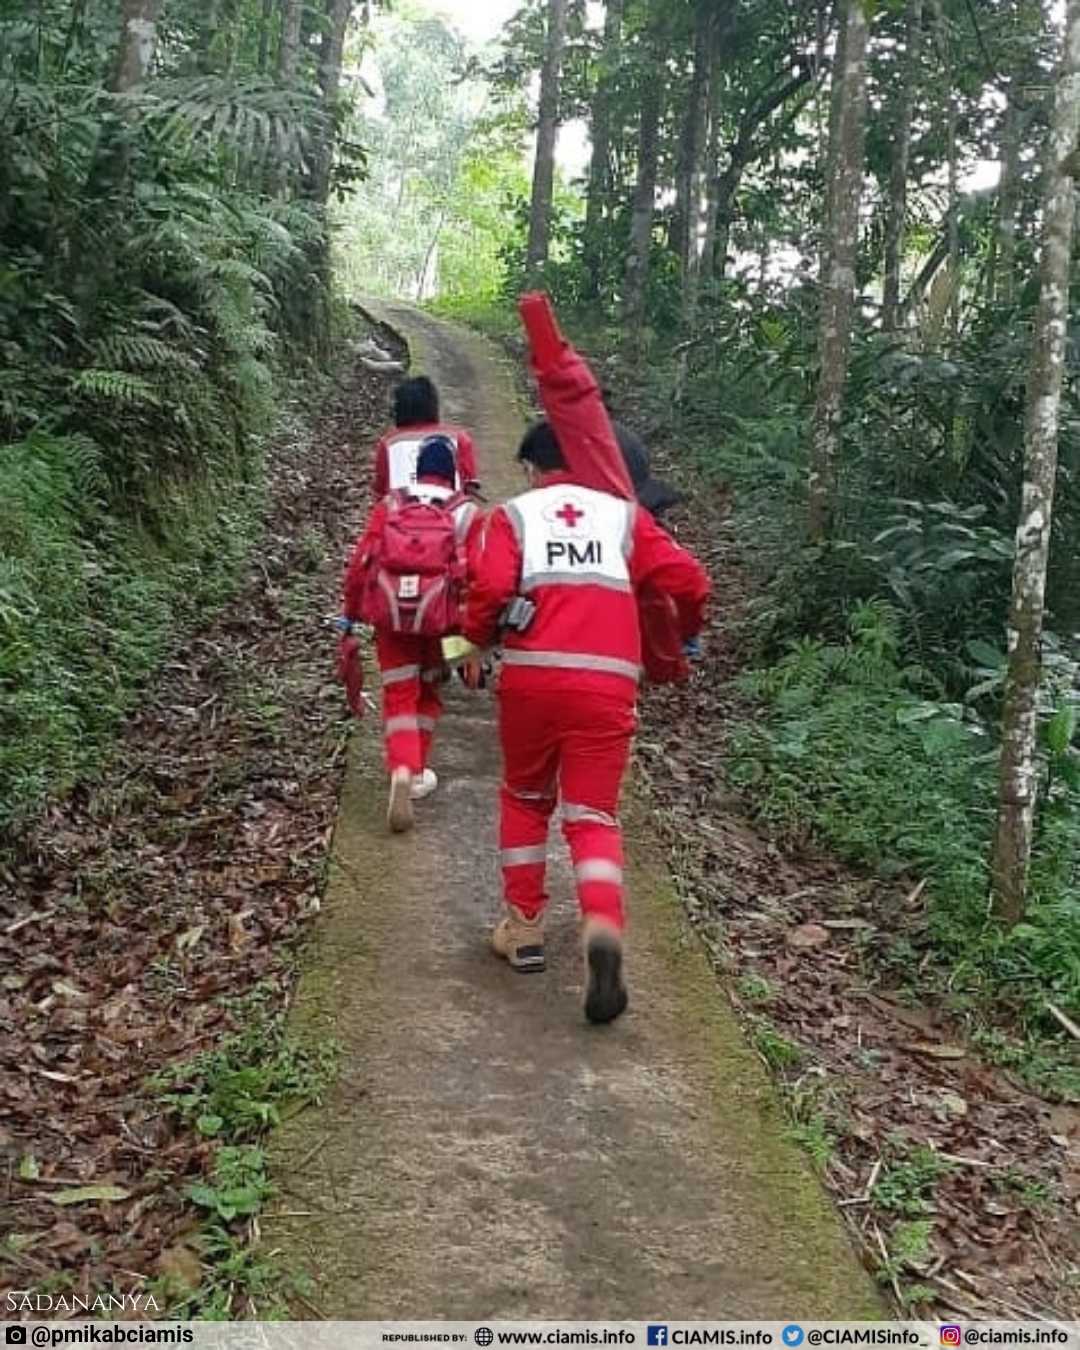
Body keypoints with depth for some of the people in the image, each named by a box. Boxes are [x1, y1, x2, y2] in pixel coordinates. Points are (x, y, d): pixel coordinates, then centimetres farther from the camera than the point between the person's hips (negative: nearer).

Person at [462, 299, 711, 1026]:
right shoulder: (624, 515, 14)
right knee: (593, 816, 5)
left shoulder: (513, 515, 9)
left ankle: (525, 927, 25)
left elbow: (490, 591, -8)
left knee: (525, 800, 23)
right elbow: (690, 580, 6)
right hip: (607, 683, 0)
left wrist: (477, 637, 13)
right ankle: (604, 928, -21)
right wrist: (686, 631, 26)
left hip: (531, 677, 0)